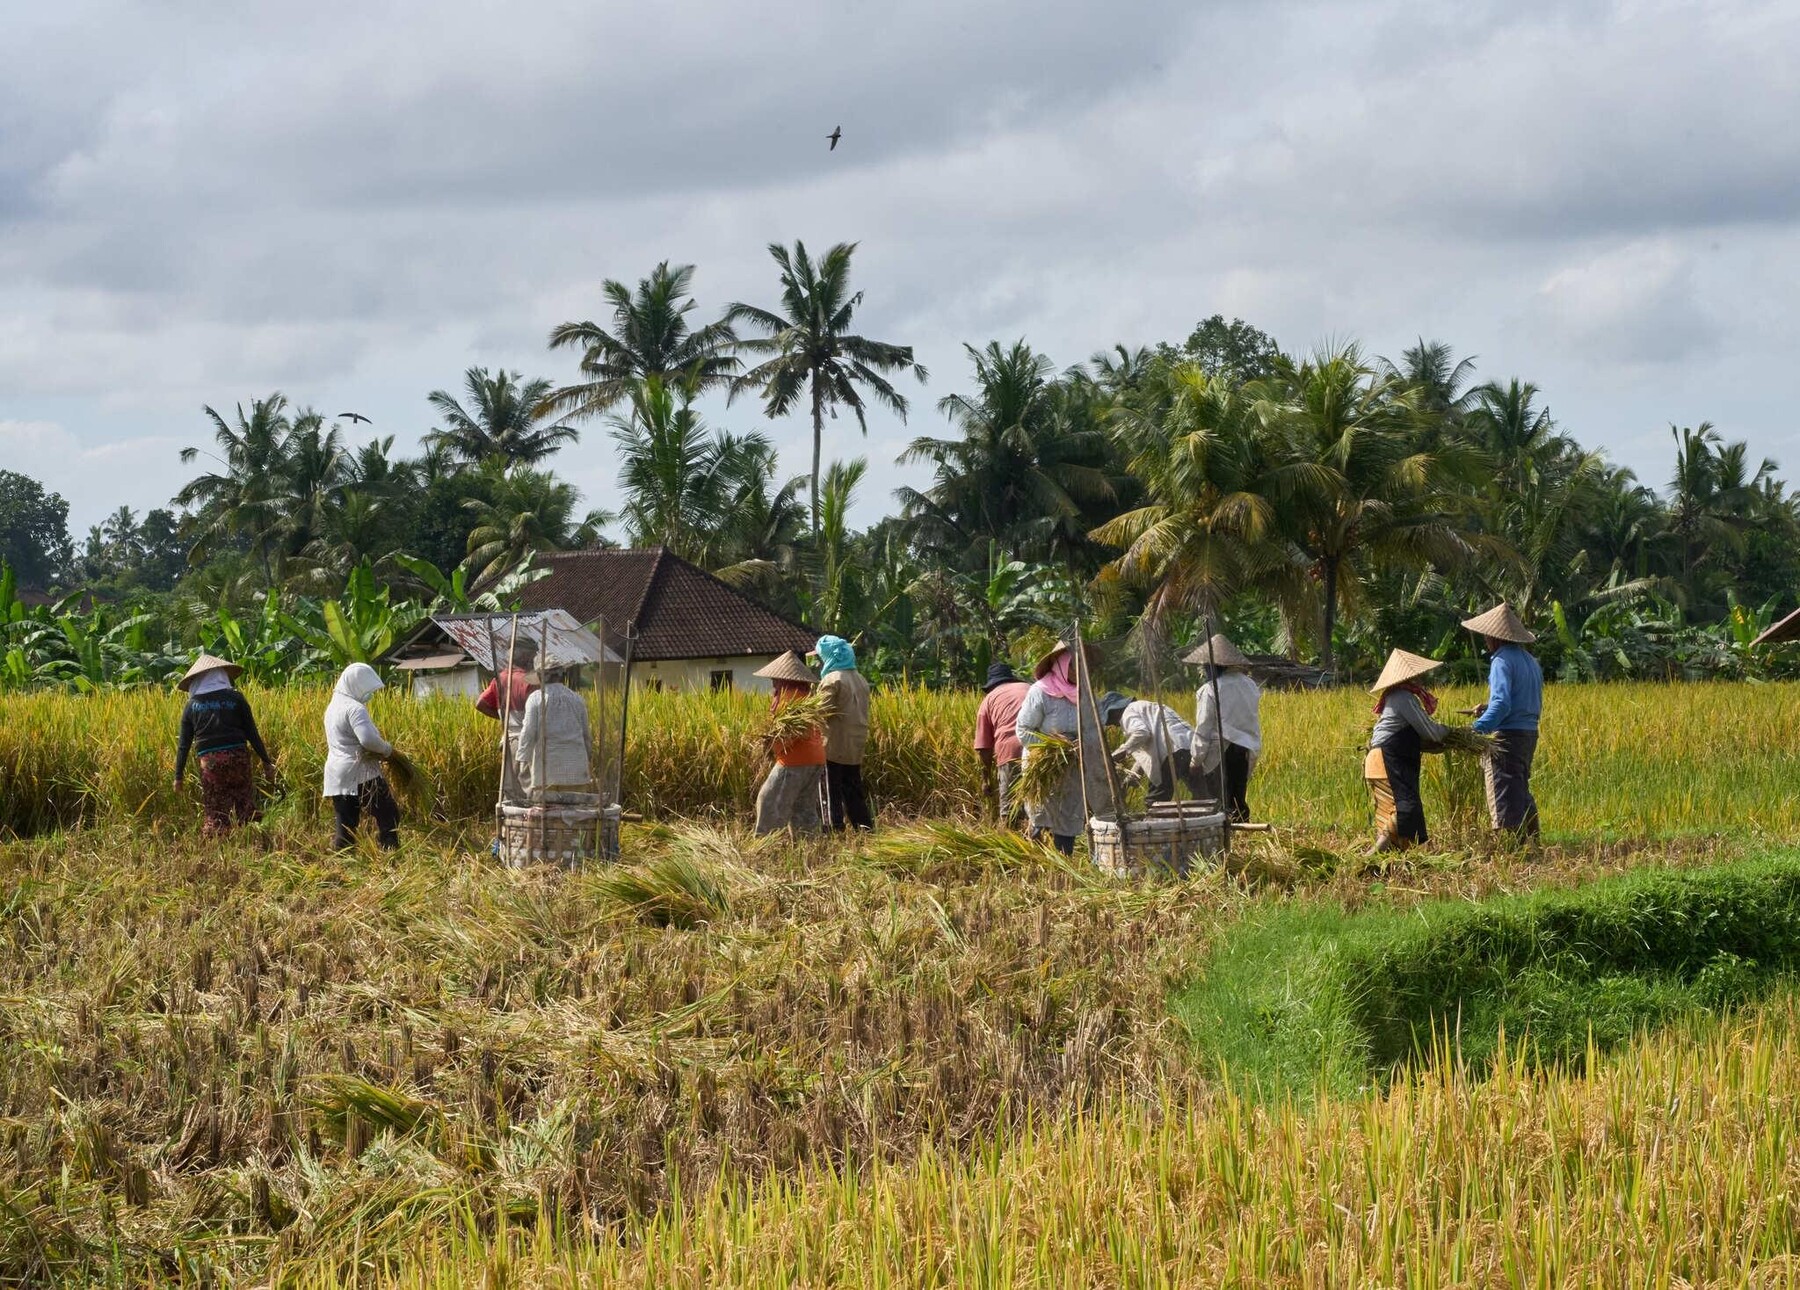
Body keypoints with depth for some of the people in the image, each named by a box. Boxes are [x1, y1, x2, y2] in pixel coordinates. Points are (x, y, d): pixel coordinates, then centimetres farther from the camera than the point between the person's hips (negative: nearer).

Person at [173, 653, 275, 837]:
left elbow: (184, 744, 7)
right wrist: (266, 761, 9)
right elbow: (252, 733, 3)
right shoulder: (235, 698, 5)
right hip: (237, 757, 0)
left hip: (209, 761, 0)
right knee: (243, 808, 6)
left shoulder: (192, 705, 8)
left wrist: (178, 776, 11)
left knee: (214, 811, 5)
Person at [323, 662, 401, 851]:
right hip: (360, 774, -8)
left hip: (337, 777, 8)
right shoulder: (355, 708, -13)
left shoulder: (333, 706, 17)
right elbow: (368, 739, -25)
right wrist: (387, 749, -7)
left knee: (345, 825, 7)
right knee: (388, 814, 0)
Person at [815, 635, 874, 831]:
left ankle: (834, 828, -8)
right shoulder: (859, 679, 15)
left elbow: (822, 712, -18)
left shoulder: (832, 680, -12)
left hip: (833, 747, -8)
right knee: (853, 791, 14)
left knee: (832, 792, -4)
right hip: (855, 747, 8)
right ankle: (865, 828, 14)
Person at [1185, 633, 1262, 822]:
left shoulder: (1210, 690, -12)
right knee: (1239, 801, 14)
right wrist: (1254, 750, 18)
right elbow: (1254, 721, 11)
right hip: (1246, 751, 6)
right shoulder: (1249, 686, 6)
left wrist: (1196, 759, -4)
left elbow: (1204, 728, -10)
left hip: (1221, 751, -6)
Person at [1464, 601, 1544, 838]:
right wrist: (1489, 709, 20)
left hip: (1507, 736, -9)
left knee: (1503, 799, -6)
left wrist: (1477, 729, -31)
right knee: (1522, 793, 19)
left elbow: (1501, 703, -24)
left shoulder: (1503, 661, -13)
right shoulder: (1530, 661, 15)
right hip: (1530, 732, 9)